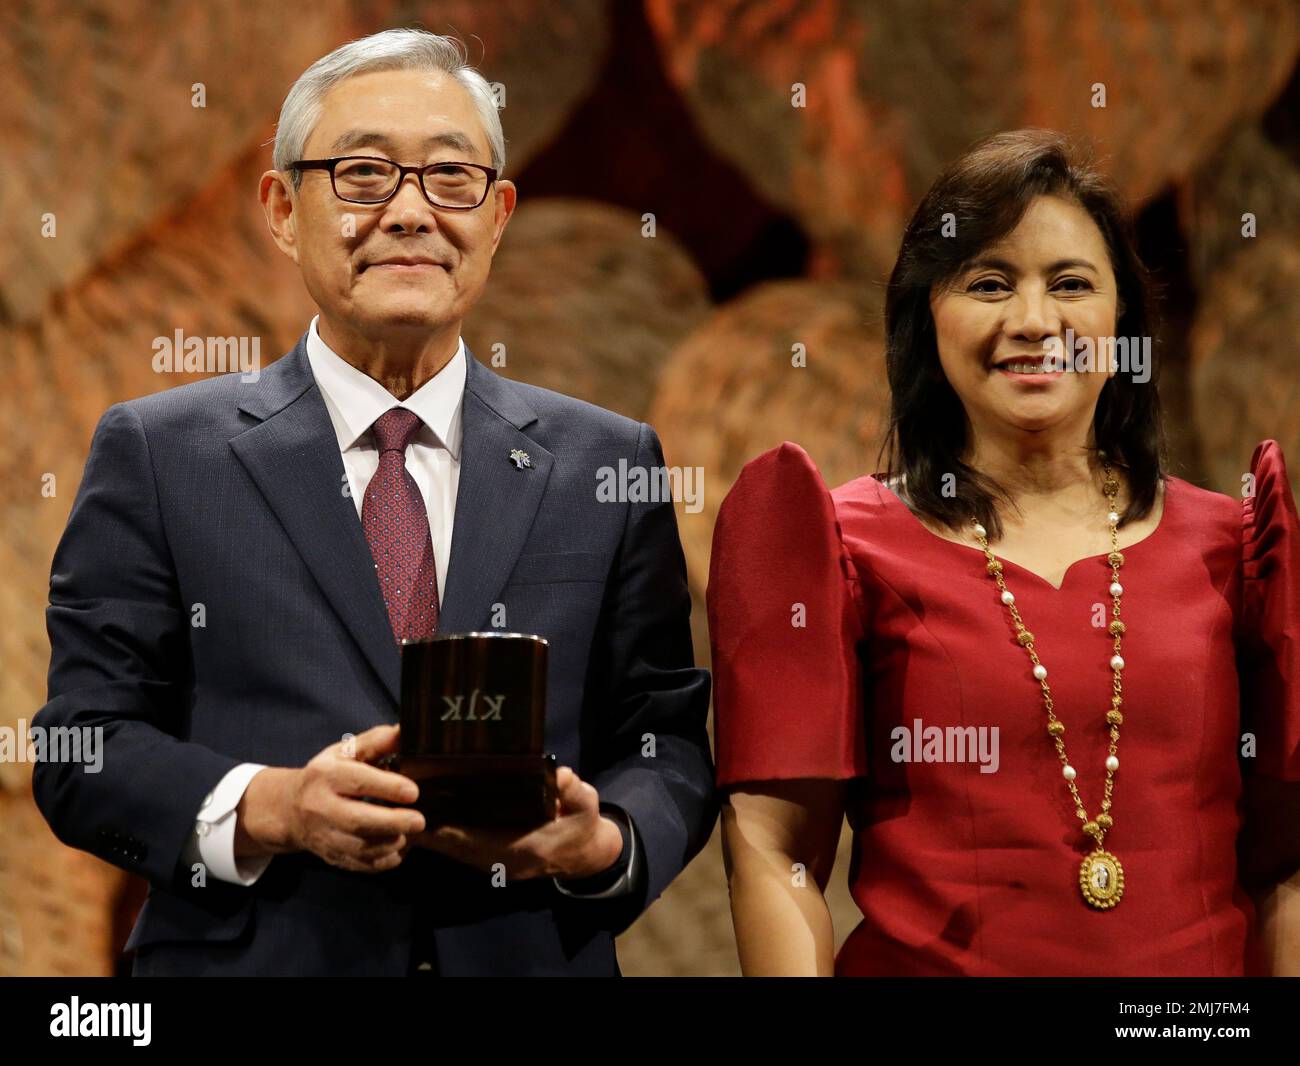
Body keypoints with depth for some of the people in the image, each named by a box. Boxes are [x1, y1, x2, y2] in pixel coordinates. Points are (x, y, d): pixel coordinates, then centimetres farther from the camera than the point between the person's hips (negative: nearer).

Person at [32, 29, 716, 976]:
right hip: (254, 954, -1)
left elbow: (668, 745, 2)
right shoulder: (158, 456, -2)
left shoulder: (608, 466, 2)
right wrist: (265, 810, -21)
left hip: (535, 956, 2)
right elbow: (84, 748, -5)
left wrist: (600, 842, -18)